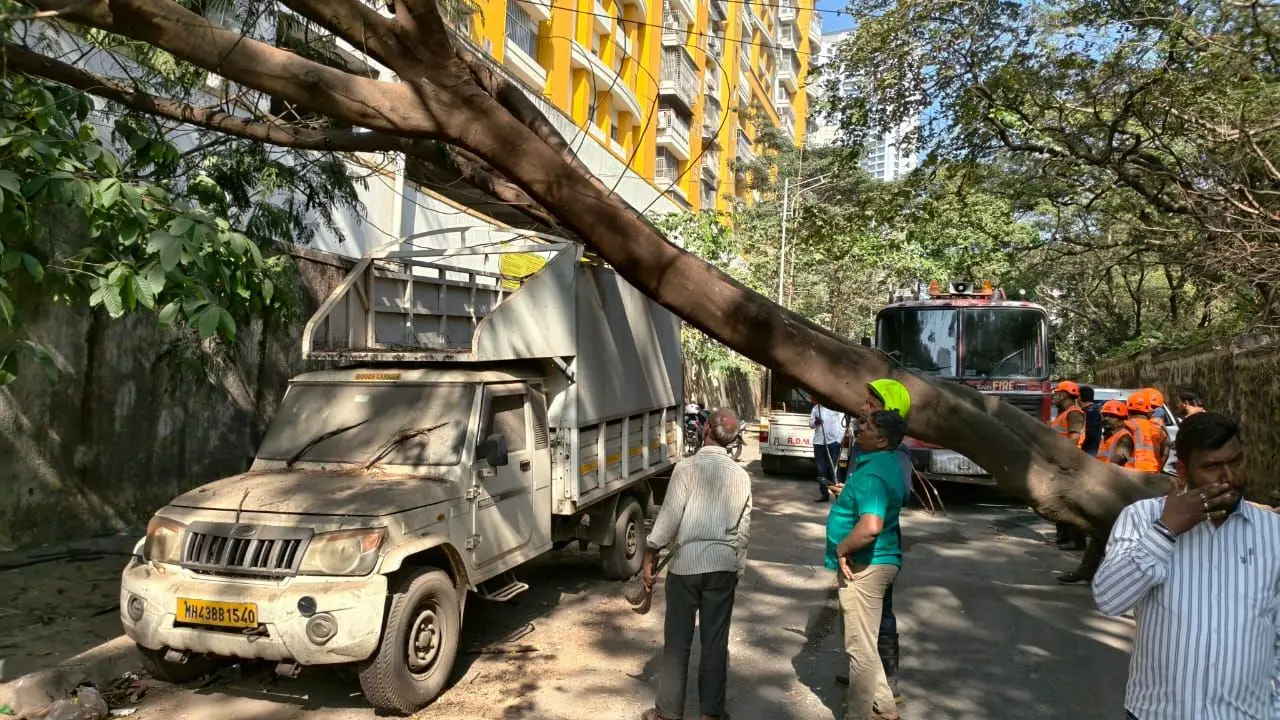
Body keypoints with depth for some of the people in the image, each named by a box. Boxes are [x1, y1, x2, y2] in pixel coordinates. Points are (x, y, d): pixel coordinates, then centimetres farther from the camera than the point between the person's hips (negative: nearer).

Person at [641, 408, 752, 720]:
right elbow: (743, 528, 9)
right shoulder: (741, 475, 4)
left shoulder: (687, 467, -11)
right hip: (723, 564, 4)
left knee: (677, 641, 7)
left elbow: (669, 516, -12)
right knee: (715, 641, 11)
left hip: (687, 562, -3)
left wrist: (649, 555, -3)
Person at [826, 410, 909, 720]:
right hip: (871, 562, 11)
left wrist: (841, 548, -24)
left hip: (865, 566, -11)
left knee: (859, 646, 3)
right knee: (863, 641, 23)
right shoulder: (885, 461, 7)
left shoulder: (873, 474, -25)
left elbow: (870, 527, -38)